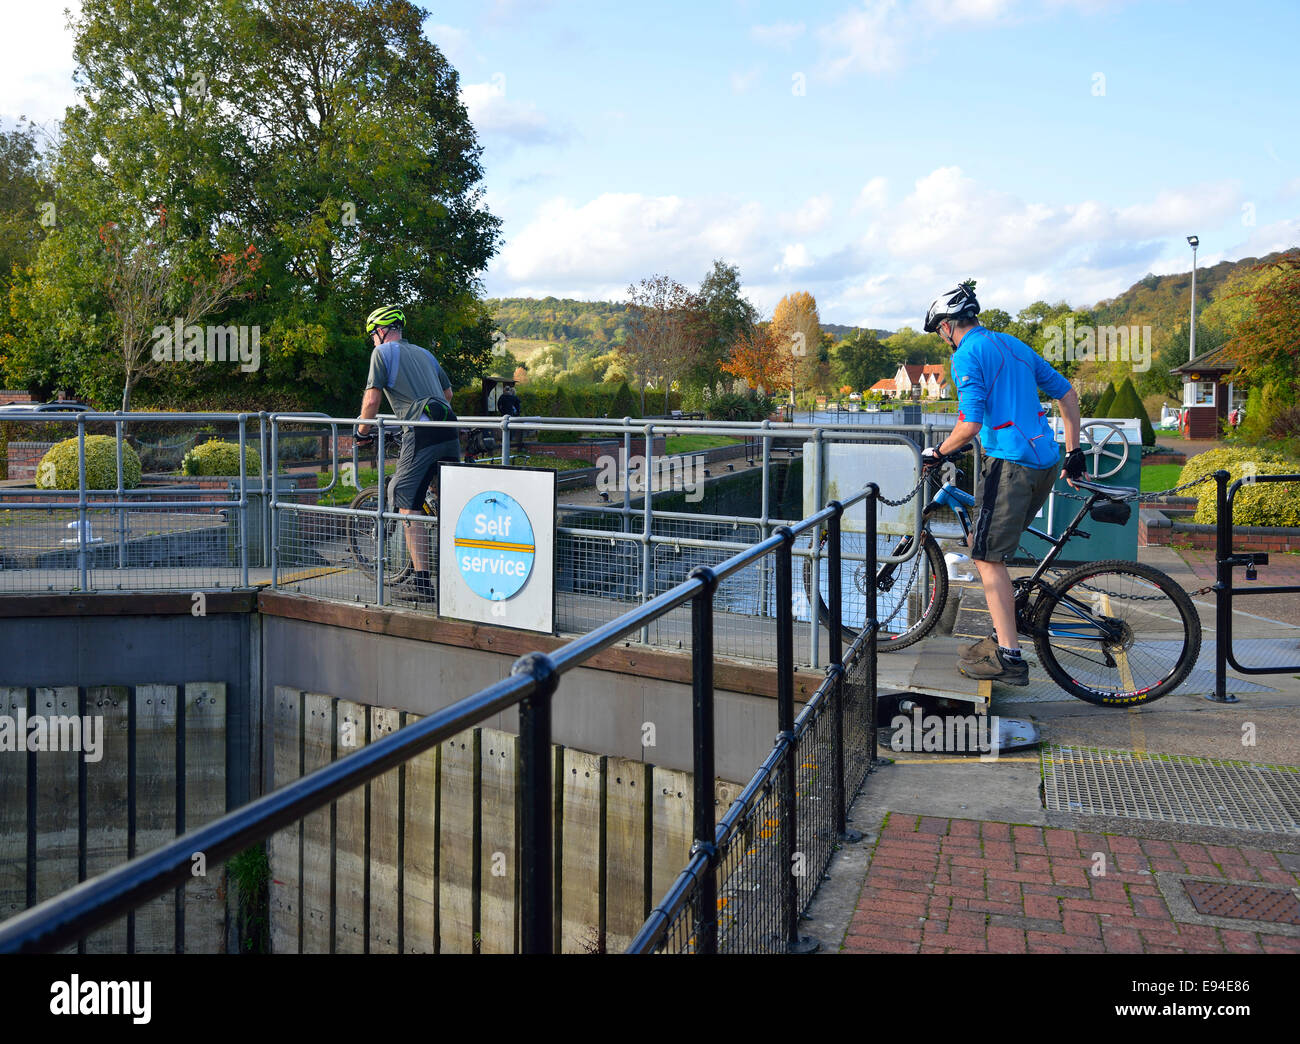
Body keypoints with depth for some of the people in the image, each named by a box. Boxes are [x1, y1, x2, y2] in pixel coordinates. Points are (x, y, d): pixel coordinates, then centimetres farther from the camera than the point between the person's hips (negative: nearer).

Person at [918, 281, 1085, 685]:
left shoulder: (966, 355, -7)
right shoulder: (1014, 344, 18)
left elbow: (970, 425, -17)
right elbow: (1068, 394, 19)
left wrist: (937, 453, 0)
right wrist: (1074, 452, 23)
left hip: (1009, 463, -9)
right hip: (1046, 462, 9)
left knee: (988, 557, -2)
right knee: (992, 548, 19)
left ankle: (1009, 658, -3)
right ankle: (1002, 635, 23)